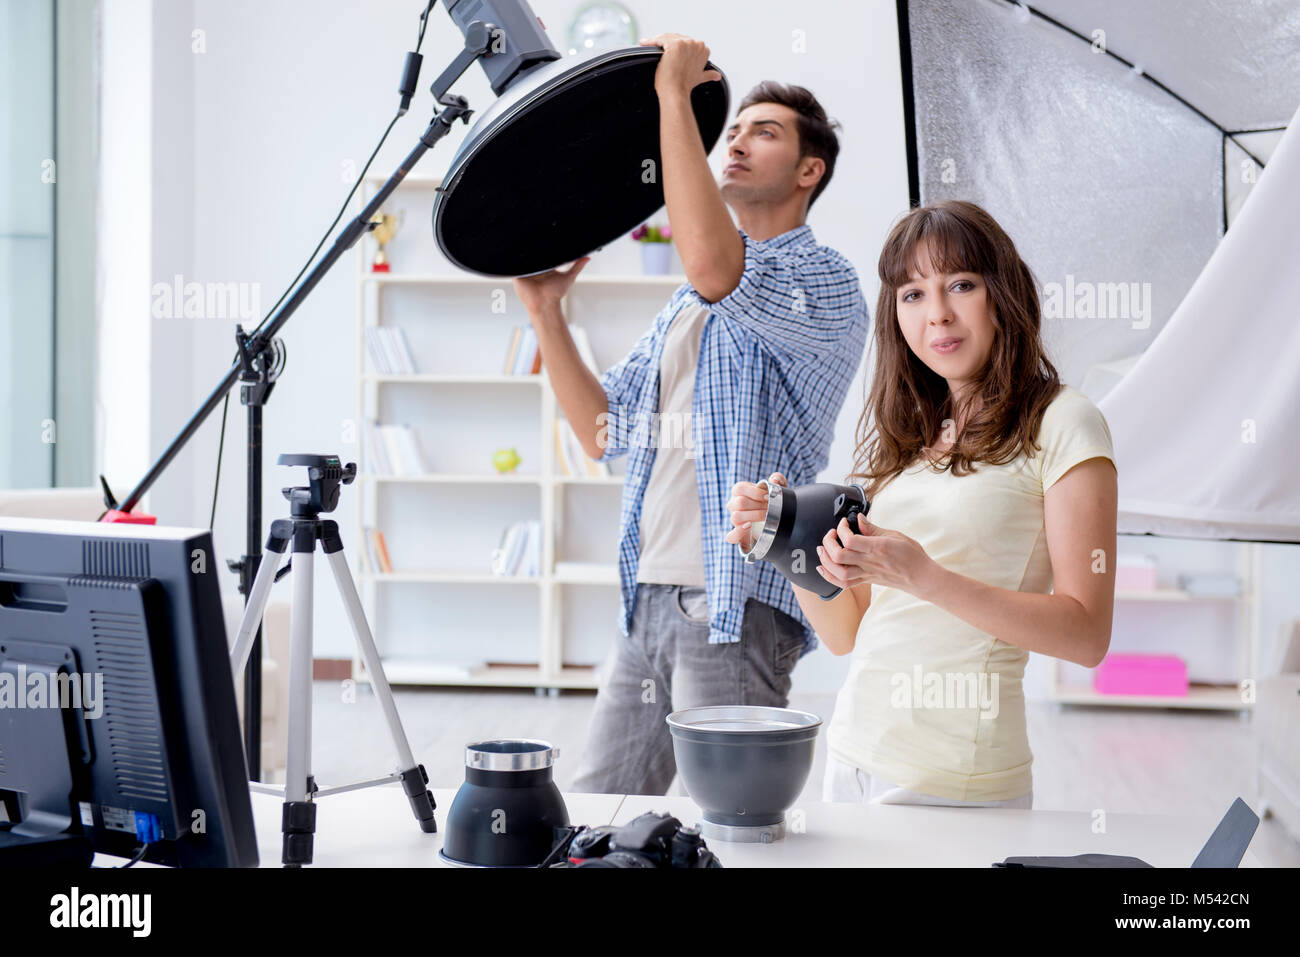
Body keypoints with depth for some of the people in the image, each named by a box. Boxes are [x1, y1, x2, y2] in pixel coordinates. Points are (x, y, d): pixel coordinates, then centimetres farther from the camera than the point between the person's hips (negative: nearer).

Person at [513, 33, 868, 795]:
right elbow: (604, 430, 19)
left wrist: (675, 93, -18)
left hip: (737, 607, -8)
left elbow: (713, 264, -28)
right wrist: (546, 311, 8)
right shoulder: (688, 304, 22)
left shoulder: (824, 282, -6)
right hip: (648, 598, 8)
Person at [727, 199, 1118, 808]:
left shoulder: (1061, 424, -4)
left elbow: (1086, 634, -13)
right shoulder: (897, 435, 13)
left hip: (951, 780, -5)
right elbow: (846, 633, 13)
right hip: (850, 754, 6)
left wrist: (925, 578, -22)